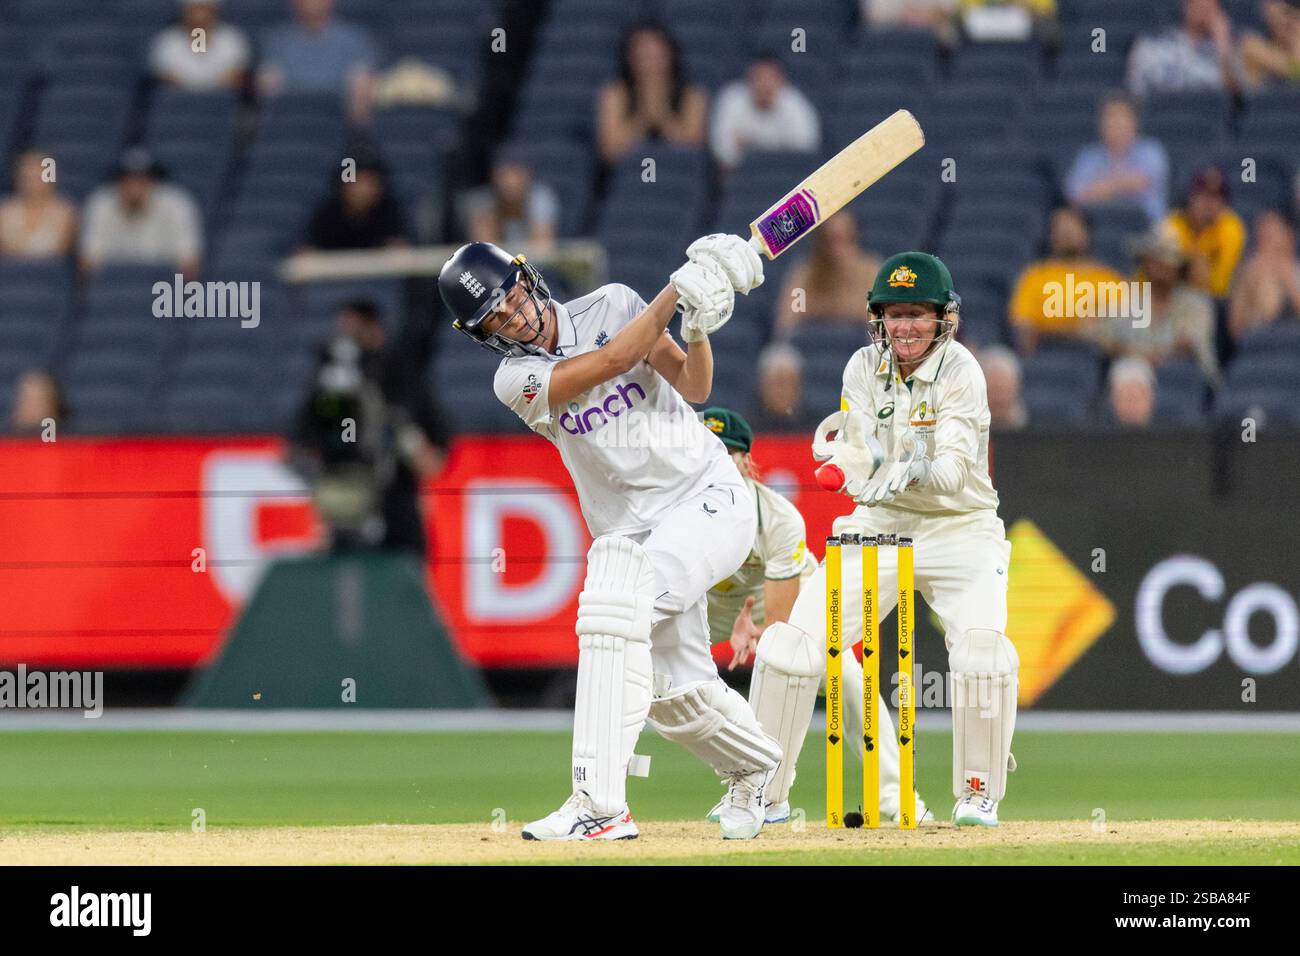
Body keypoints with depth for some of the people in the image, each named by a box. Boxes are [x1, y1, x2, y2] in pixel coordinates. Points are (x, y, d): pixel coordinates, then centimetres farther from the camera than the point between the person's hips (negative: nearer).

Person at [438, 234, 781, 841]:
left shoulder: (611, 306, -2)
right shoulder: (516, 380, -5)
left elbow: (693, 387, -3)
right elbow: (613, 361, -19)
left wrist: (698, 328, -21)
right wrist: (677, 291, -21)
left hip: (708, 495, -3)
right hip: (633, 530, 3)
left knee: (616, 597, -27)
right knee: (675, 690, 2)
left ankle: (599, 803, -34)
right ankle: (752, 767, 39)